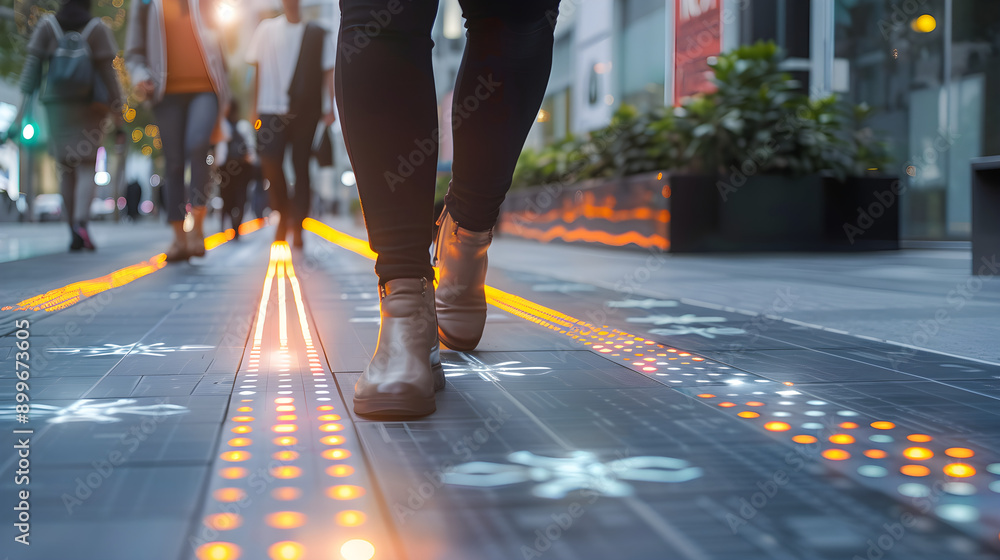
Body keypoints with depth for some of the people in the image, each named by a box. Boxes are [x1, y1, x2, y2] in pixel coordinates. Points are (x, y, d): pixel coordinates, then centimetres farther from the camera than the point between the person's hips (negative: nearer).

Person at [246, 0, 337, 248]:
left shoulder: (319, 35, 8)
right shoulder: (266, 30, 12)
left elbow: (328, 73, 6)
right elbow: (259, 71, 14)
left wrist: (330, 108, -5)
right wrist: (255, 109, 11)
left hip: (306, 111, 0)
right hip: (272, 108, 0)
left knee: (301, 167, -2)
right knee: (269, 158, -18)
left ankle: (296, 226, 5)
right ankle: (283, 213, 3)